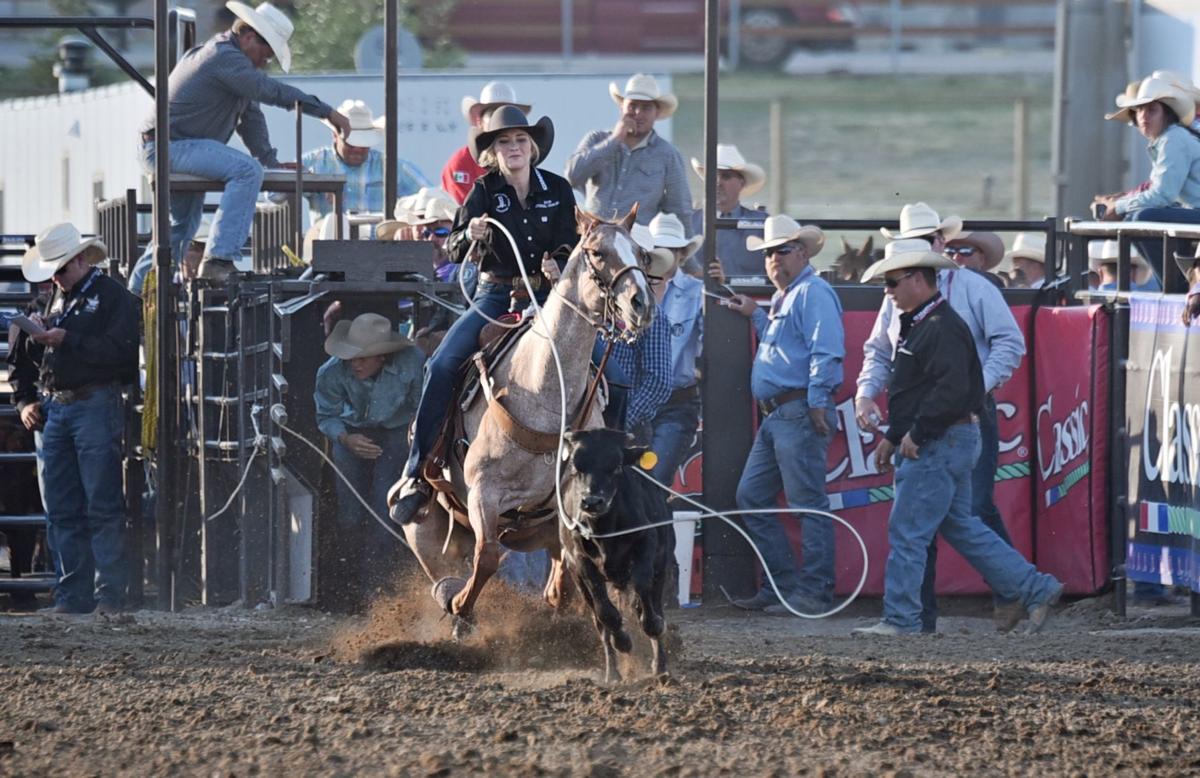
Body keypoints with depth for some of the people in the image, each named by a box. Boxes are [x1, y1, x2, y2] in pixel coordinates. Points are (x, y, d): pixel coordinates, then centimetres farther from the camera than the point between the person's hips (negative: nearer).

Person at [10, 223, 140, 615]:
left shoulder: (113, 297, -1)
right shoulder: (55, 301, 21)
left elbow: (121, 351, -15)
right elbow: (26, 359, 24)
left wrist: (68, 340, -16)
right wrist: (25, 401, 9)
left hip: (95, 405, -7)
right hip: (52, 408, 7)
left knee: (103, 507, -7)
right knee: (61, 509, 6)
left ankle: (110, 595, -8)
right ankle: (73, 594, 10)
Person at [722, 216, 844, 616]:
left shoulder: (813, 293, -8)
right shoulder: (782, 299, 23)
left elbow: (825, 352, -17)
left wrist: (817, 403, -22)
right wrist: (756, 317, 28)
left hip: (800, 414, -11)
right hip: (775, 416, 11)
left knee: (808, 503, -8)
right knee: (751, 496, 12)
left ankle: (814, 593, -7)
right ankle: (781, 583, 15)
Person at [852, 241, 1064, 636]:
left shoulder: (942, 328, -16)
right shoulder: (918, 326, 18)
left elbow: (951, 391, -26)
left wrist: (916, 434, -21)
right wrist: (893, 437, 20)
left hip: (941, 444, -11)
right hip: (925, 444, 11)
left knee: (907, 532, -8)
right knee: (962, 527, 14)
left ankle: (900, 619, -4)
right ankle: (1036, 590, 17)